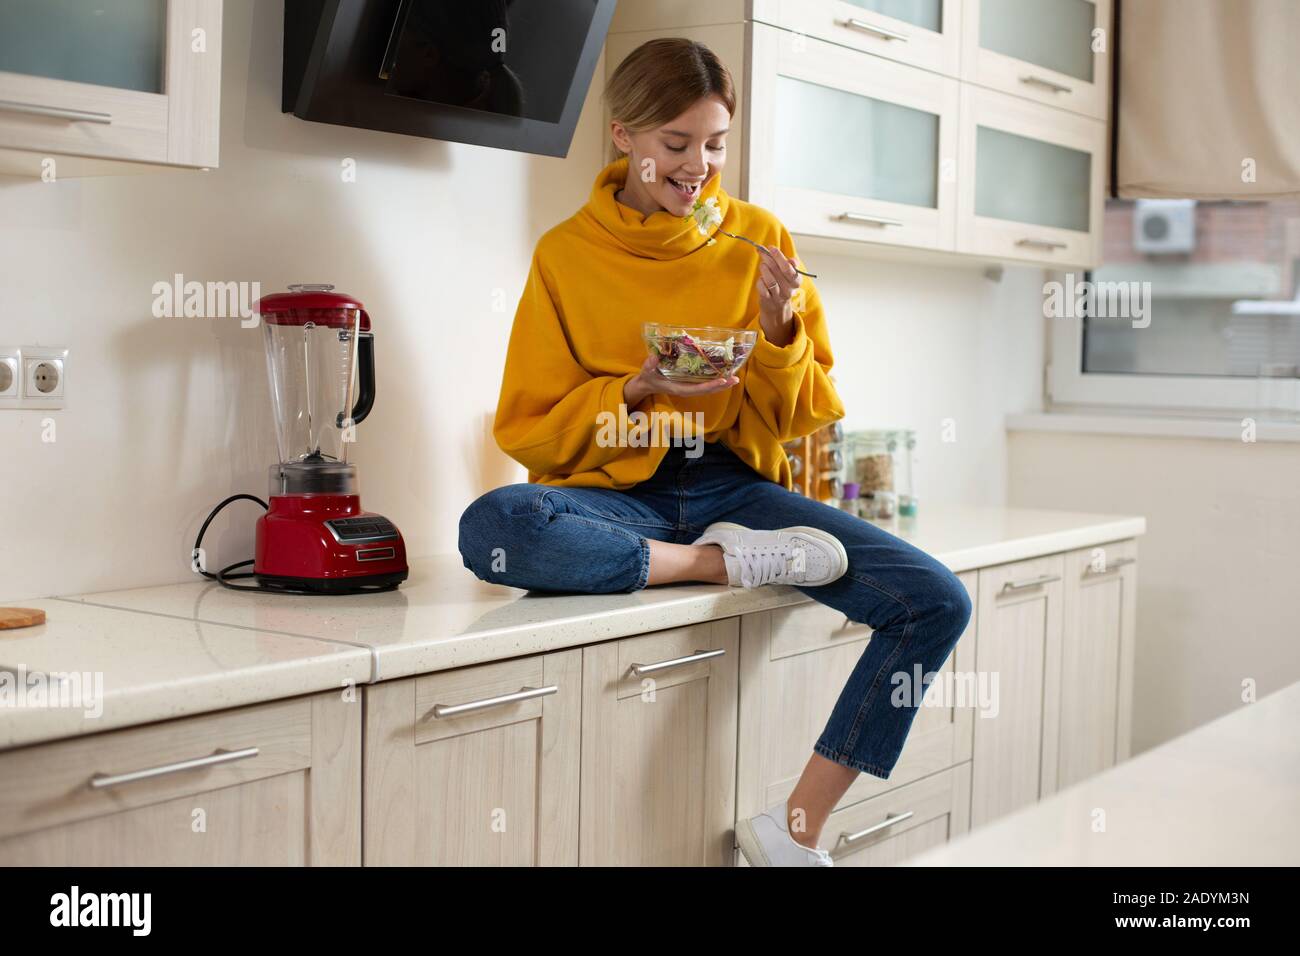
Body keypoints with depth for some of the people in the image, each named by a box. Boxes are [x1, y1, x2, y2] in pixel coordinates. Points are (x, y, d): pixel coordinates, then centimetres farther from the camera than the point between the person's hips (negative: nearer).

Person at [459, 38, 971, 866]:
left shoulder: (759, 239, 4)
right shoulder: (567, 253, -1)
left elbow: (805, 417, 7)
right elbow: (526, 430, -1)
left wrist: (780, 331, -12)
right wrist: (635, 391, -16)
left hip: (733, 480, 2)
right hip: (616, 492, -2)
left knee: (938, 602, -18)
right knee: (491, 526, -36)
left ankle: (797, 830, -9)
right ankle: (726, 562, -16)